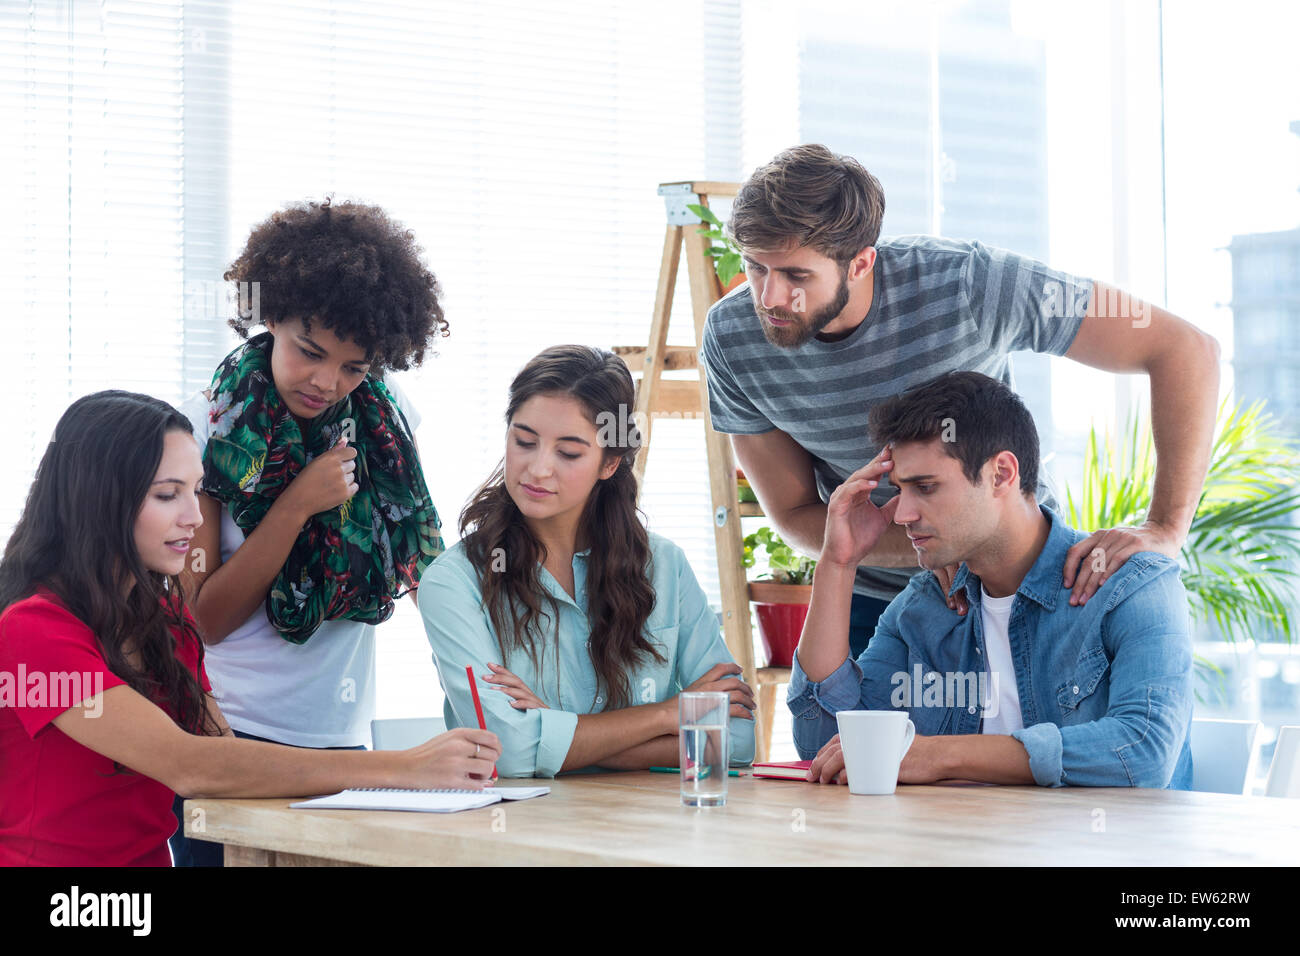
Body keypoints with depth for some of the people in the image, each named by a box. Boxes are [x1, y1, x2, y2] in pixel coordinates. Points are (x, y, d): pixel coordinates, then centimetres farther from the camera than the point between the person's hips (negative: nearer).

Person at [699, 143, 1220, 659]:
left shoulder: (965, 282, -29)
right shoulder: (730, 336, -19)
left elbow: (1186, 350, -25)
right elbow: (795, 515, -10)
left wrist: (1166, 530, -33)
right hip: (870, 594, 2)